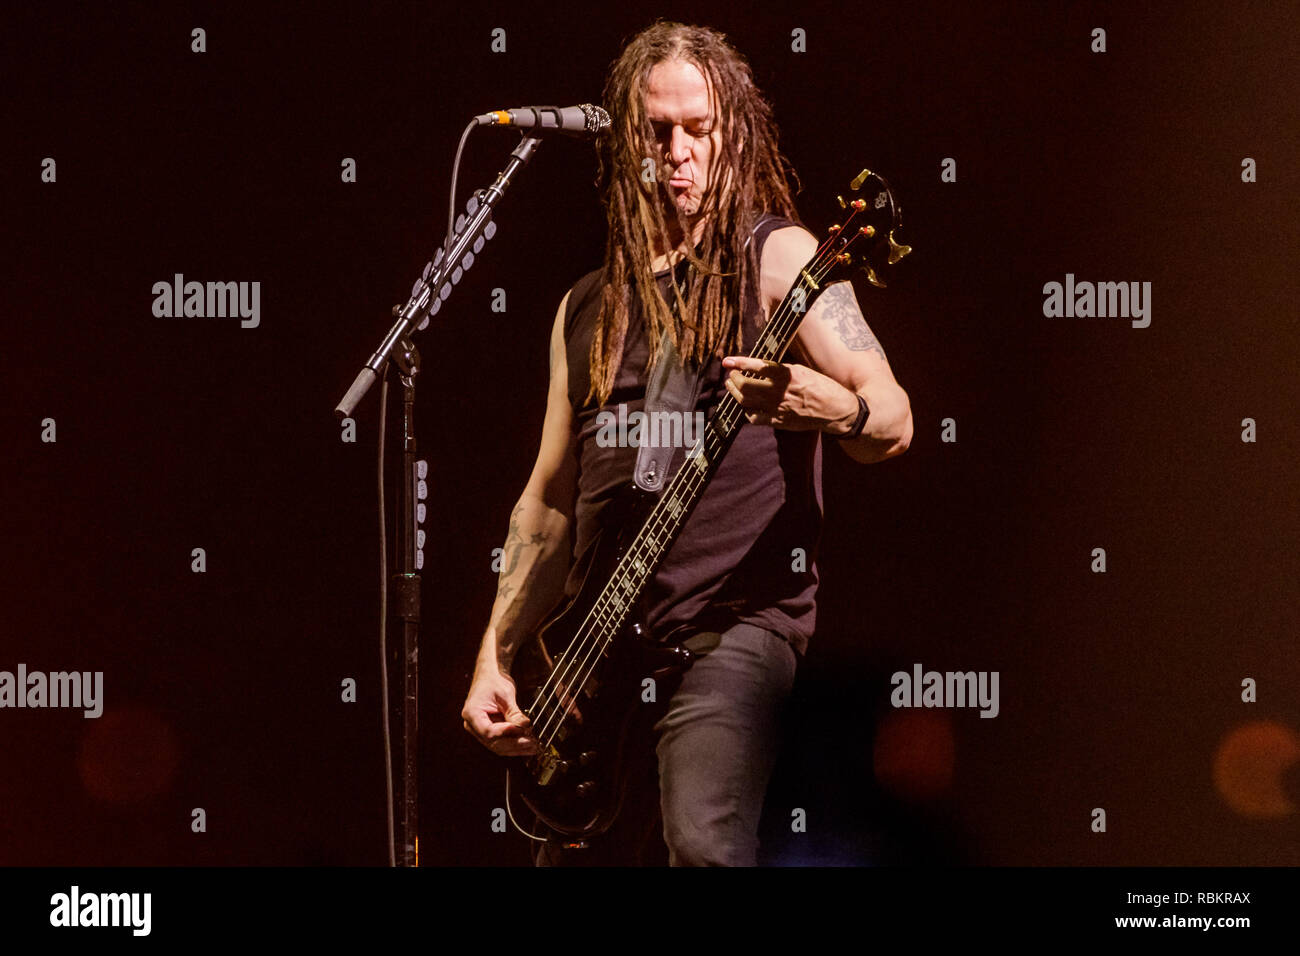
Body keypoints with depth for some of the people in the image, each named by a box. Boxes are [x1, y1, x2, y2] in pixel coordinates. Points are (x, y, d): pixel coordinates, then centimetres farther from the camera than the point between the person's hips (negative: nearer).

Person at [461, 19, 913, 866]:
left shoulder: (776, 256, 1)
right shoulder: (588, 309, 18)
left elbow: (893, 423, -11)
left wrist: (825, 406, -34)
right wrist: (496, 656, 11)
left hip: (737, 619, -6)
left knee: (706, 842, -29)